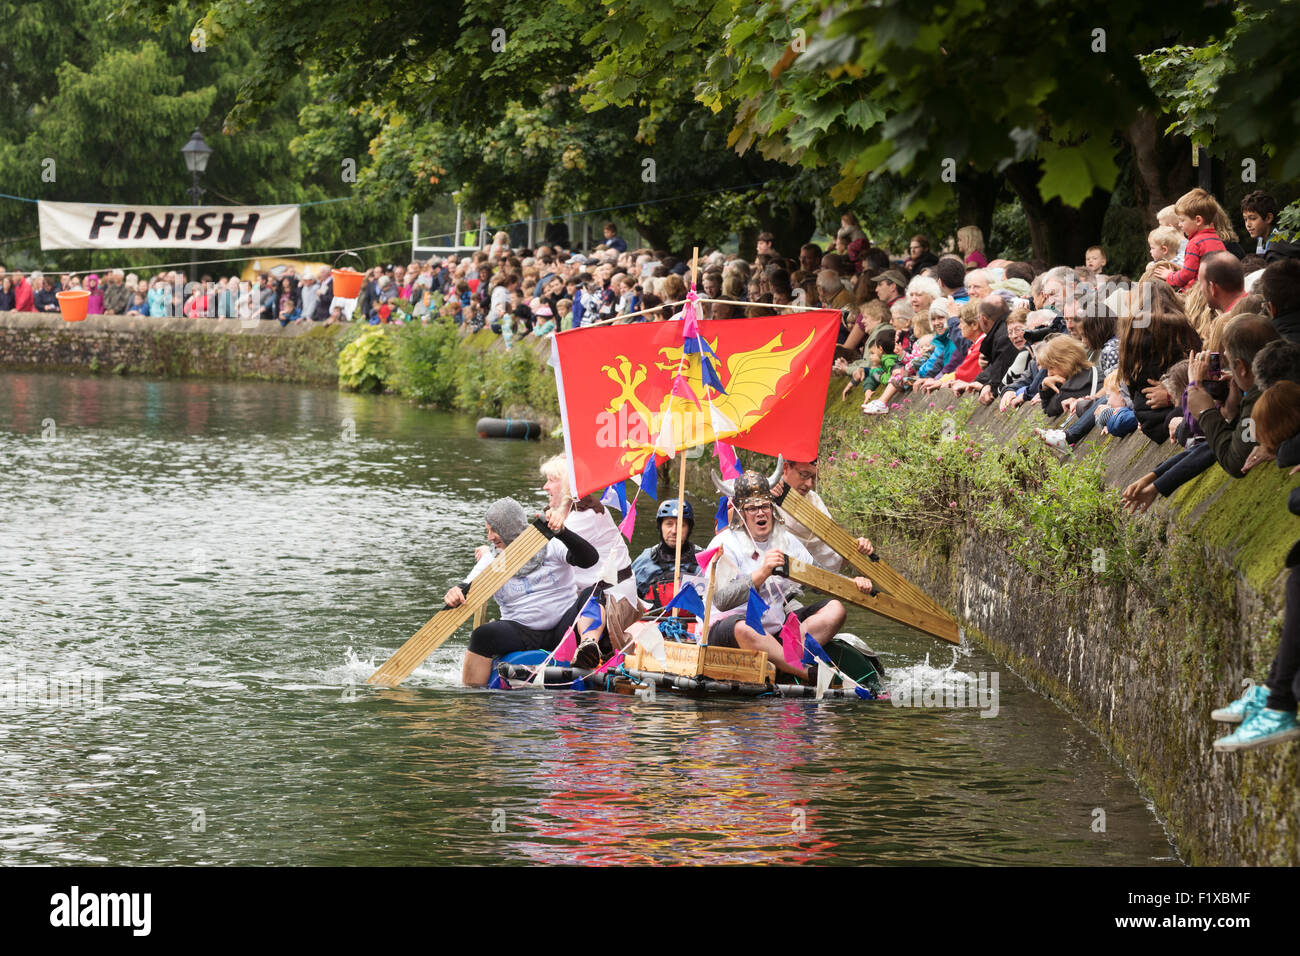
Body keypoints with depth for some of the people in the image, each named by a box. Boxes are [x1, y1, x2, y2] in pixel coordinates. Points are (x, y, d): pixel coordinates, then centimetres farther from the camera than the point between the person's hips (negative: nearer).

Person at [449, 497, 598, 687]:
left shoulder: (552, 546, 1)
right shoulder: (492, 559, 9)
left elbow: (589, 559, -15)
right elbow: (471, 585, -6)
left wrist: (561, 532, -31)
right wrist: (457, 593, -31)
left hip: (562, 628, -2)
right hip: (520, 633, 2)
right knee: (483, 635, -28)